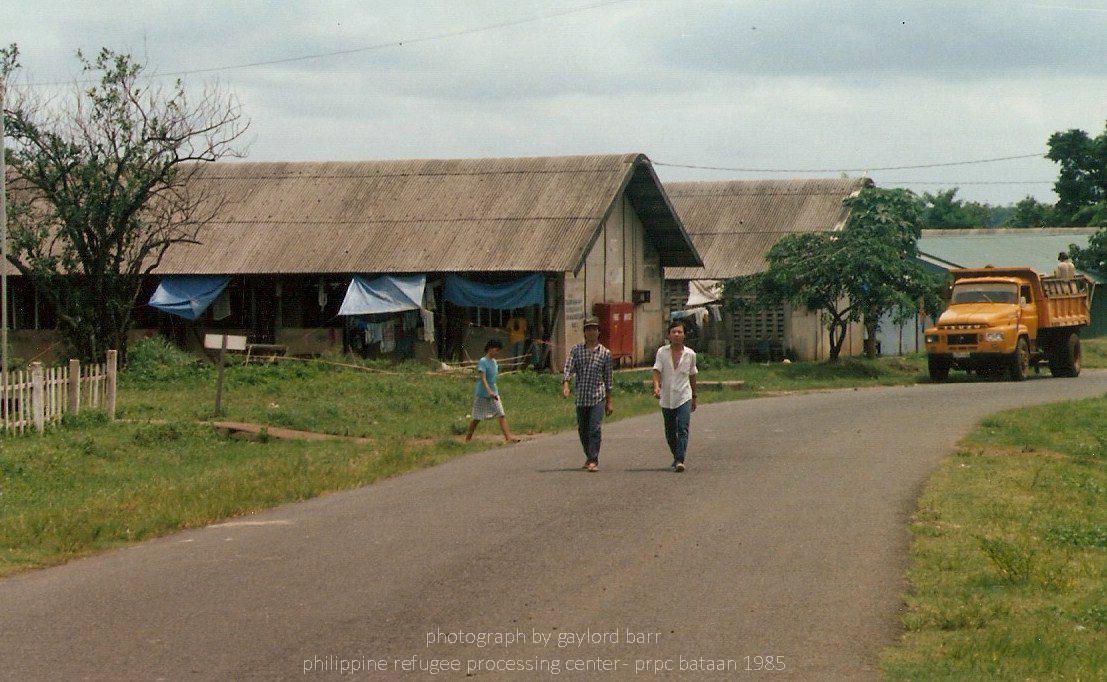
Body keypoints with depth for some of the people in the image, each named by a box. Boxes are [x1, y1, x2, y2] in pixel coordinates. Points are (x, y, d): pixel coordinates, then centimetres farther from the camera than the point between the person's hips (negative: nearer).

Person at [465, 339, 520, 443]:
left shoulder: (494, 362, 9)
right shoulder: (482, 362, -15)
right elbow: (482, 378, -25)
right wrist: (489, 391, -38)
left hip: (493, 394, 7)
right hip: (482, 394, -7)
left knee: (501, 415, -6)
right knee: (476, 418, 5)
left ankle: (508, 437, -14)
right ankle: (468, 438, 22)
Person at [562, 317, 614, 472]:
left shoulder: (605, 353, 5)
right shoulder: (576, 350, 6)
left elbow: (608, 379, 9)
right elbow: (568, 368, -6)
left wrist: (609, 402, 10)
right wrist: (565, 385, -25)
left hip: (597, 396, -2)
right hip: (580, 396, 2)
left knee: (594, 429, -13)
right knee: (582, 430, 10)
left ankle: (594, 461, -12)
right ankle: (590, 456, 29)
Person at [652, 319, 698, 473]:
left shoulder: (690, 354, 3)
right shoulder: (662, 352, 0)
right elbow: (657, 371, -8)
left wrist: (694, 397, 20)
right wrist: (656, 386, -28)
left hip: (684, 397, -1)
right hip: (667, 398, 1)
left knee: (683, 429, -15)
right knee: (670, 432, 11)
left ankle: (679, 460, -21)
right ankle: (677, 457, 31)